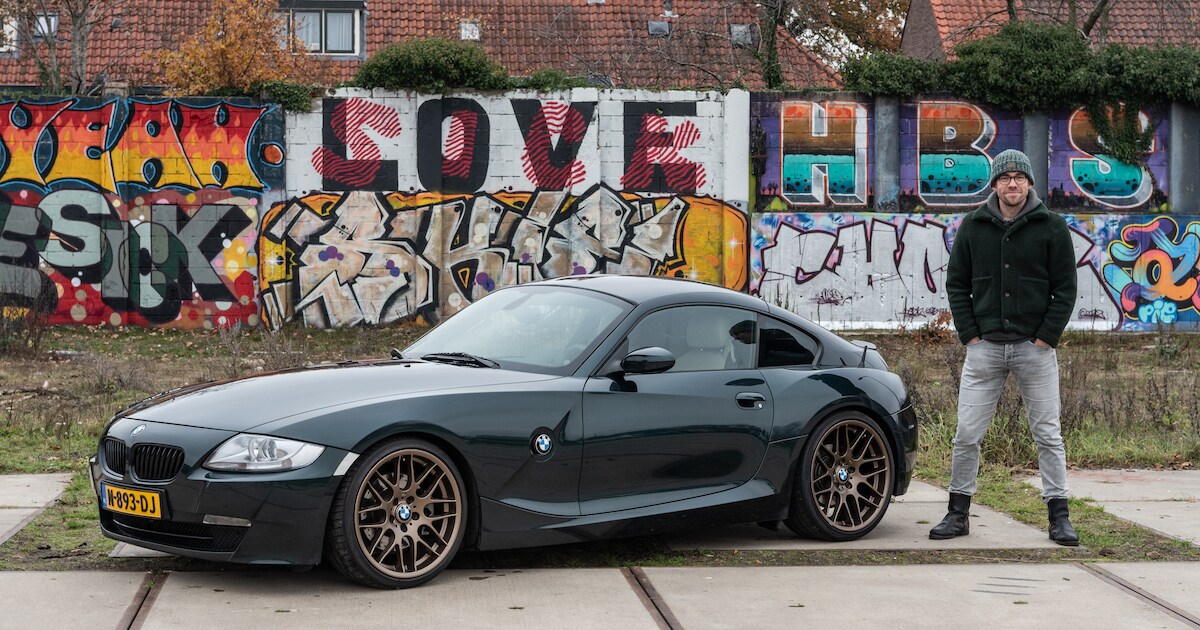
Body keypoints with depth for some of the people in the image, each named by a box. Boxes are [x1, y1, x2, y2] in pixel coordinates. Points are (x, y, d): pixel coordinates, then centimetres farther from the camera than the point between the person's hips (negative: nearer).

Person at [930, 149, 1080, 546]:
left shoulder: (1051, 228, 1)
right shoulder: (973, 226, 7)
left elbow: (1065, 289, 1)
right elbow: (956, 284, 9)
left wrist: (1045, 338, -7)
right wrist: (969, 334, 0)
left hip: (1035, 347, -1)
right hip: (984, 347, 2)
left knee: (1048, 435, 2)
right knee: (967, 434, 1)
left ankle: (1059, 516, 8)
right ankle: (958, 513, 11)